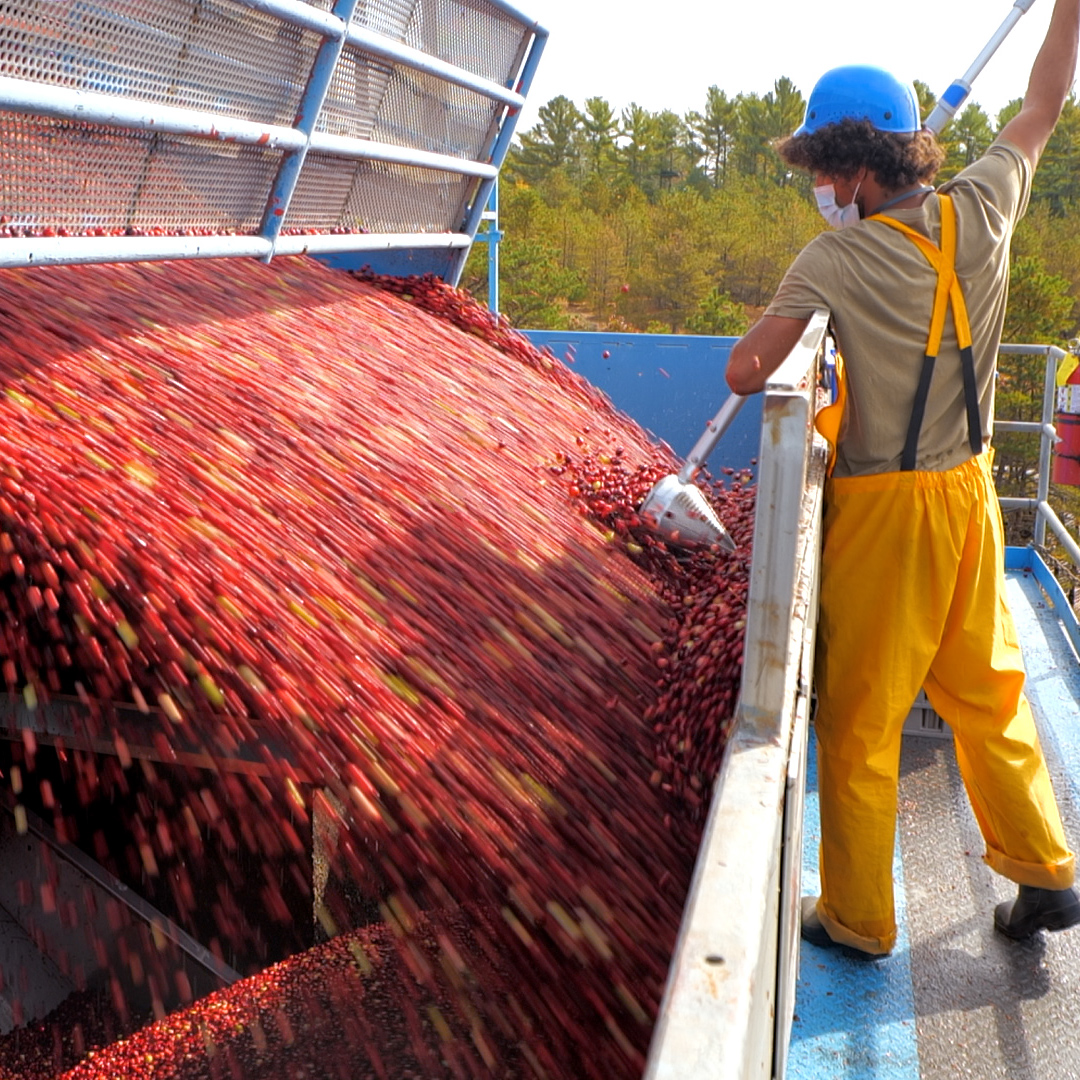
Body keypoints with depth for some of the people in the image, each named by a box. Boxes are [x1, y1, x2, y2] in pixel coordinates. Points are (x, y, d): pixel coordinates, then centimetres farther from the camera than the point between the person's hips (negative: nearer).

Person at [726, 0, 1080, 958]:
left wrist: (796, 321, 5)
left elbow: (745, 374, -15)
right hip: (970, 492, 6)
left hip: (885, 508, -6)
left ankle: (858, 918, 18)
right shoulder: (981, 213, 0)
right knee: (985, 687, 19)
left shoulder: (836, 259, -15)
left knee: (860, 717, 6)